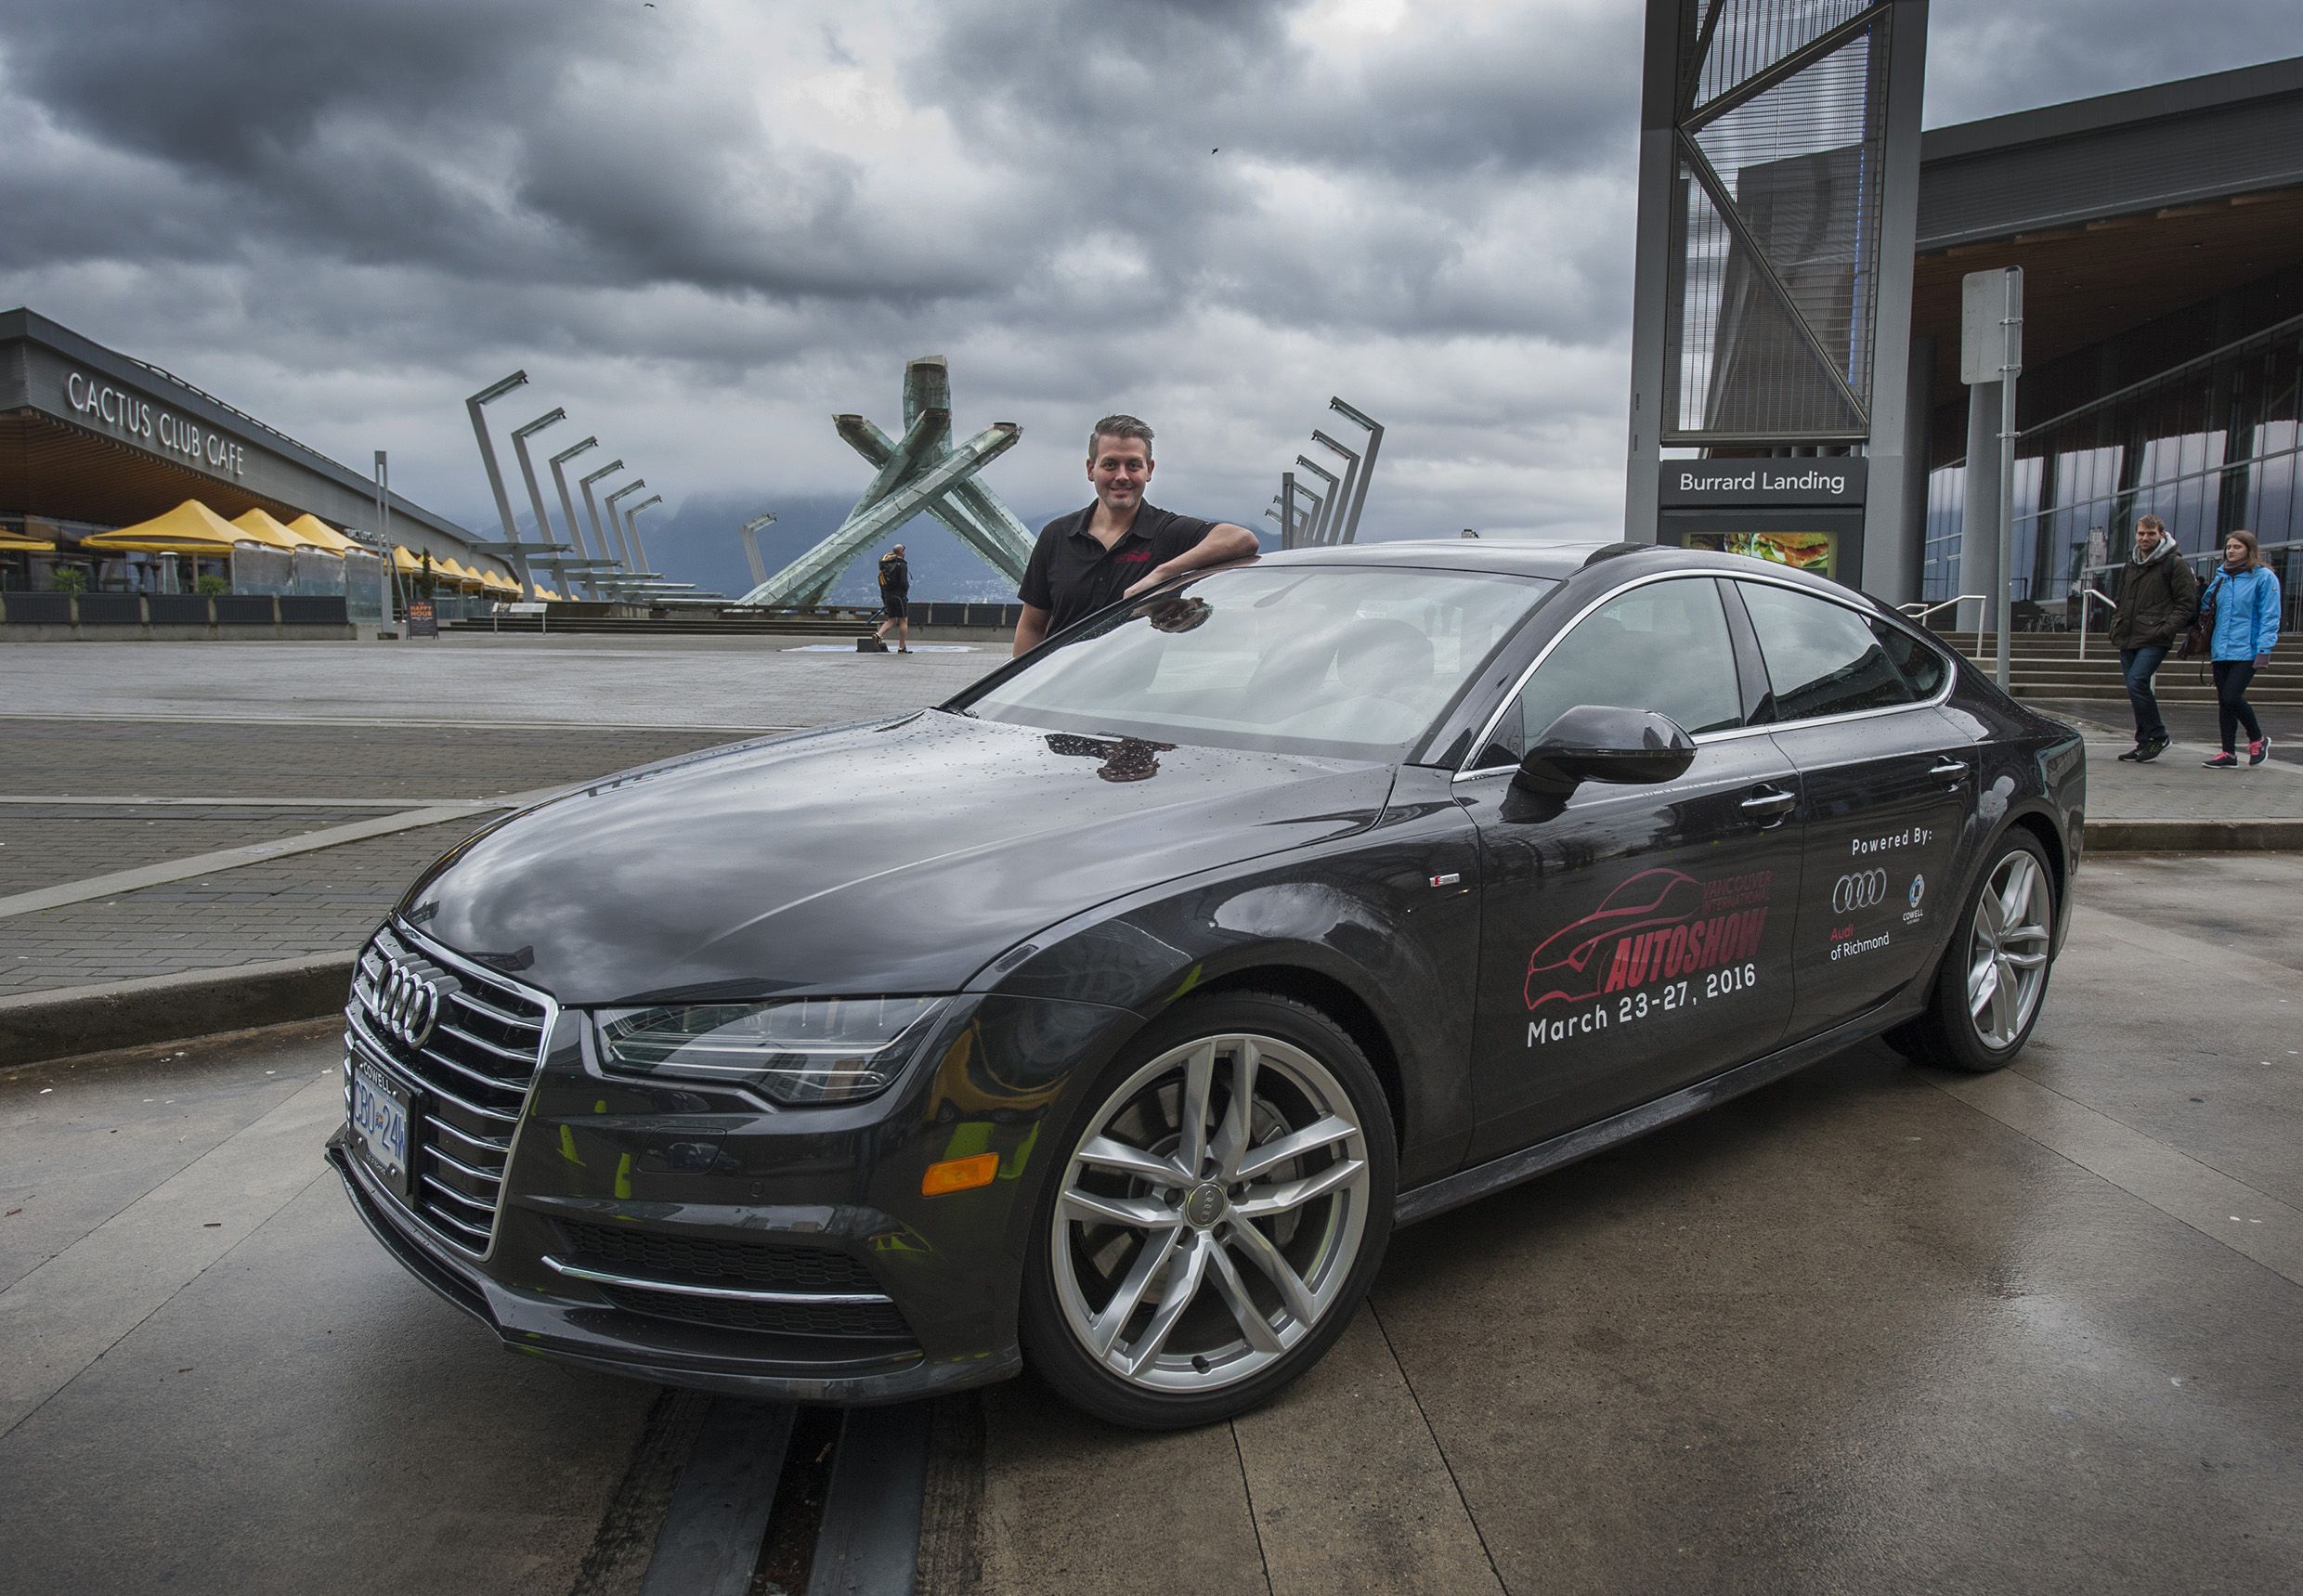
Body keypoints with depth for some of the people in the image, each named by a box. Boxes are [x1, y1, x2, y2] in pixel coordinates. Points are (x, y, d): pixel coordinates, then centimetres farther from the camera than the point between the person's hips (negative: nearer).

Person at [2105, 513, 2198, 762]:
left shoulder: (2175, 565, -1)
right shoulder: (2129, 568, 19)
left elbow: (2187, 604, -6)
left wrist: (2166, 629, -16)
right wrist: (2116, 629, 13)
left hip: (2154, 640, -7)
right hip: (2127, 639, 7)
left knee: (2137, 683, -19)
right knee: (2135, 687, 7)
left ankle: (2158, 737, -7)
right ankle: (2145, 742, 16)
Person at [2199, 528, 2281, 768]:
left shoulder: (2264, 577, -4)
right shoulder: (2221, 578, 14)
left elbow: (2269, 617, -8)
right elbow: (2203, 607, 21)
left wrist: (2264, 650, -14)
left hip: (2247, 651, -6)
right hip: (2221, 651, 6)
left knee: (2231, 697, -14)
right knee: (2224, 702, 6)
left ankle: (2258, 740, 10)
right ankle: (2228, 755, 12)